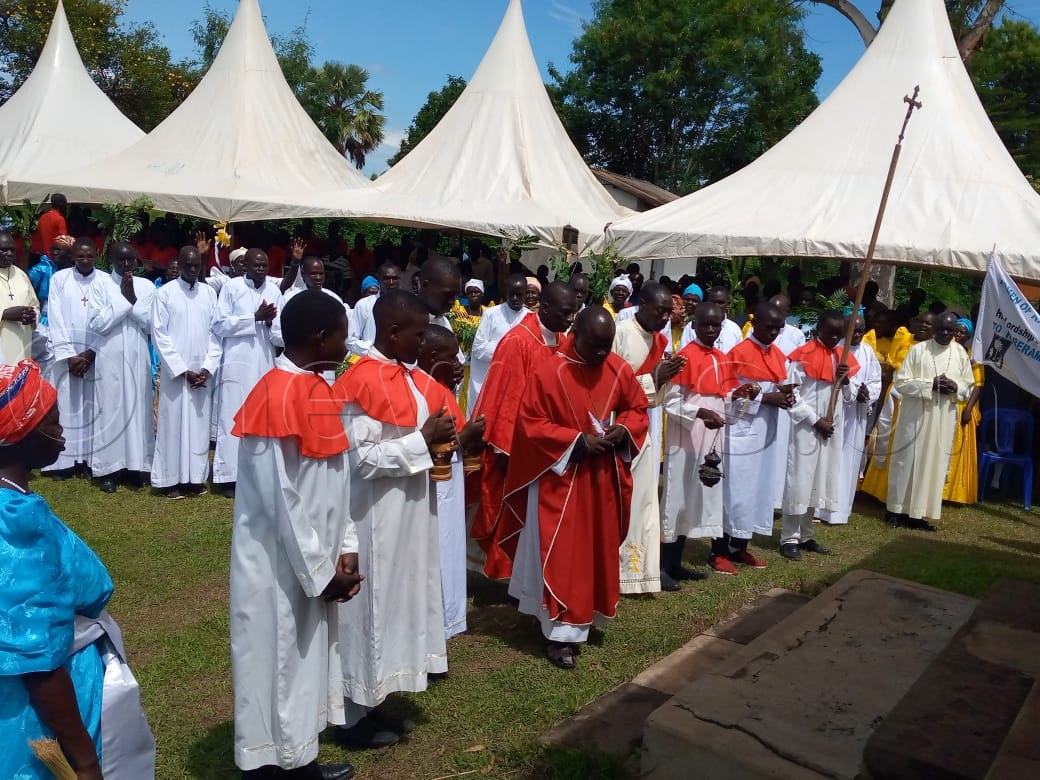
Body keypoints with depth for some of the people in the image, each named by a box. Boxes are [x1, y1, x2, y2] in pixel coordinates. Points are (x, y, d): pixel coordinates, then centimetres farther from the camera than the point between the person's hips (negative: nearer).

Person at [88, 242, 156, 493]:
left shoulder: (146, 286, 5)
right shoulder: (101, 286, 0)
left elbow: (152, 324, -1)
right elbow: (96, 324, -9)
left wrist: (133, 300, -10)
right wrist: (124, 300, -11)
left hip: (138, 357, 2)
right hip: (110, 358, -2)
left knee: (138, 408, 5)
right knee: (110, 408, 1)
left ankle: (136, 465, 13)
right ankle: (107, 467, 6)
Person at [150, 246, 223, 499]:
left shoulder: (209, 293, 7)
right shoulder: (164, 293, -3)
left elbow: (216, 332, 6)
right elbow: (159, 335, -6)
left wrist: (208, 367, -5)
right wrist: (183, 370, -11)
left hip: (203, 371, 3)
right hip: (174, 371, -3)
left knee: (199, 425, 7)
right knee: (173, 424, 1)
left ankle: (195, 477, 15)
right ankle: (169, 479, 8)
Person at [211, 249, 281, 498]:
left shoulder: (274, 290, 9)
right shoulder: (231, 287, -1)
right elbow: (219, 326, -7)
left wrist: (270, 321, -10)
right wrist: (255, 317, -13)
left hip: (265, 363, 4)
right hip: (237, 363, -4)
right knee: (234, 418, -3)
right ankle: (228, 476, 2)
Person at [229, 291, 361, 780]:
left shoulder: (317, 389, 5)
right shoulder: (279, 396, -22)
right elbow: (281, 499, -22)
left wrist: (343, 548, 3)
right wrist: (320, 571, -16)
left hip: (313, 561, 9)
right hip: (281, 566, -8)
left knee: (308, 659, 19)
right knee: (278, 665, 8)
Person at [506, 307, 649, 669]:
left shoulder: (620, 370, -1)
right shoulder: (547, 372, -16)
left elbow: (638, 409, 11)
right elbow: (530, 425, -15)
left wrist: (623, 430, -11)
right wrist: (578, 440, -22)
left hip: (604, 477, 5)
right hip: (561, 478, -5)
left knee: (599, 549, 15)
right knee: (563, 555, -1)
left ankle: (588, 614, 34)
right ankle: (561, 632, 7)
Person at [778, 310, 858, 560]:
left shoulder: (844, 358, 11)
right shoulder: (803, 356, -7)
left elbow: (849, 398, 15)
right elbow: (792, 394, -10)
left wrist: (846, 380, -5)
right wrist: (815, 420, -13)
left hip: (833, 430, 6)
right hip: (806, 428, -6)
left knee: (819, 481, 10)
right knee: (799, 481, -3)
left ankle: (806, 535, 20)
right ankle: (789, 538, 3)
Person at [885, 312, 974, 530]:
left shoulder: (961, 354, 6)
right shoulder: (918, 349, -3)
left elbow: (969, 388, 11)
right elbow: (900, 382, -7)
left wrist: (955, 388, -11)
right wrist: (930, 385, -17)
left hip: (944, 419, 3)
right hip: (915, 415, -3)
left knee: (935, 465, 5)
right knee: (906, 461, 2)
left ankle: (921, 513, 12)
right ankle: (896, 510, 11)